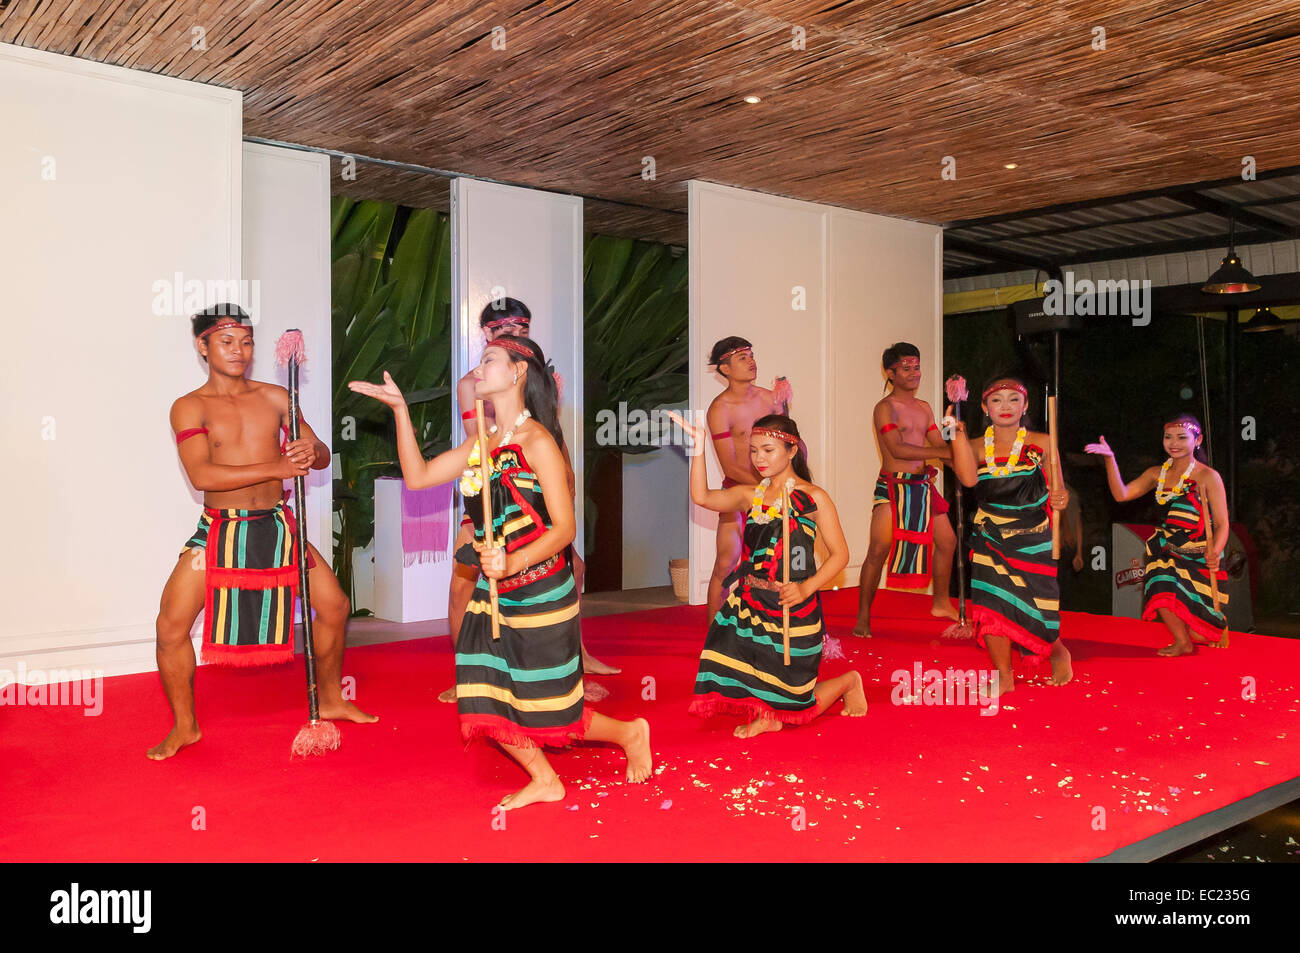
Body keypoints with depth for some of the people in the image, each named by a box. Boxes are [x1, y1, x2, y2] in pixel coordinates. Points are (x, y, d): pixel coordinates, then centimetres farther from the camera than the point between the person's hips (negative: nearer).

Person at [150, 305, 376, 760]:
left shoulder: (274, 397, 6)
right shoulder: (189, 407, -5)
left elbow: (322, 453, 9)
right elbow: (201, 474, -19)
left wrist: (310, 453, -17)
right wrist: (276, 469, -25)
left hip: (275, 527, 3)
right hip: (219, 530, -3)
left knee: (335, 606, 6)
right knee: (171, 625, -11)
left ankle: (330, 701, 28)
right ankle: (184, 726, 11)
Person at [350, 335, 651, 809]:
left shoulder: (537, 441, -13)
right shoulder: (483, 440, 9)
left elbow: (564, 528, -15)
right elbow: (417, 476, 6)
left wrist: (513, 563, -30)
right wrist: (400, 410, 0)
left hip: (541, 594, -7)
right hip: (494, 593, 7)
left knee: (544, 711, 3)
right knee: (484, 700, 5)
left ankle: (629, 732, 28)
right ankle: (544, 781, 26)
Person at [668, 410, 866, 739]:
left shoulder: (813, 497, -5)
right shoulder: (750, 495, 7)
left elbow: (840, 554, -6)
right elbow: (702, 496, -5)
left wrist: (806, 588, -19)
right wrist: (698, 446, -11)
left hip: (792, 608, -4)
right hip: (749, 604, 4)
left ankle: (848, 681, 36)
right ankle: (764, 715, 19)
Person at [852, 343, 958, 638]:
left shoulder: (924, 408, 17)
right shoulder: (885, 407, -7)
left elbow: (939, 444, 15)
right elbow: (897, 448, -18)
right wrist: (943, 453, -20)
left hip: (923, 486, 8)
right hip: (893, 486, -8)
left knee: (947, 541, 13)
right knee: (879, 550, -12)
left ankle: (941, 602, 33)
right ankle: (863, 618, -5)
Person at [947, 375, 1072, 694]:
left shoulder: (1041, 443, 2)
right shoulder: (978, 446, 3)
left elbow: (1056, 487, 6)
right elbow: (968, 478, -17)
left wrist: (1061, 498, -18)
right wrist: (958, 433, -20)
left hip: (1033, 540, -1)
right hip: (989, 538, 1)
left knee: (1032, 608, -1)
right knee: (990, 603, -8)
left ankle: (1058, 653, 33)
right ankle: (1004, 677, 9)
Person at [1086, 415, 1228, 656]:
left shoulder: (1208, 477, -8)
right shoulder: (1157, 474, 6)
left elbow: (1222, 524, -11)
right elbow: (1121, 494, -6)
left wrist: (1214, 552, -30)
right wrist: (1110, 459, -18)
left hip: (1199, 557, -4)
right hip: (1166, 552, 4)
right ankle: (1182, 642, 4)